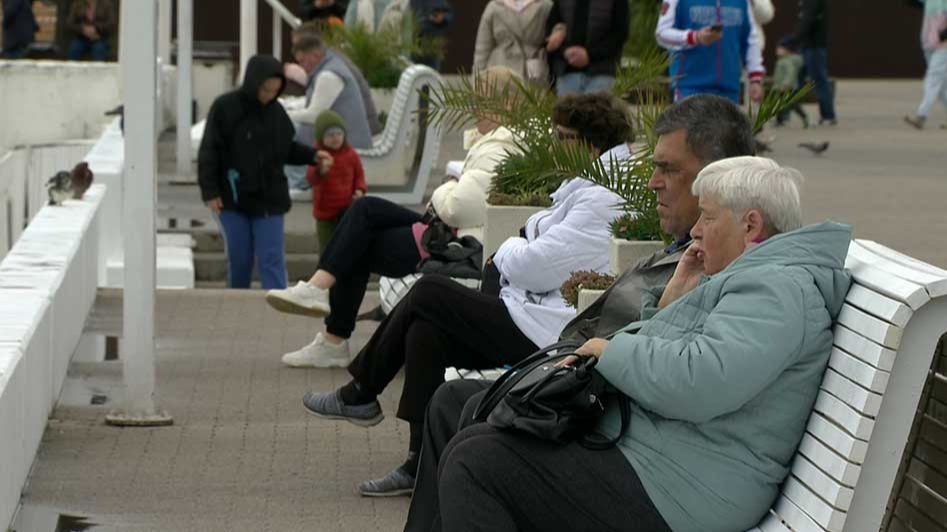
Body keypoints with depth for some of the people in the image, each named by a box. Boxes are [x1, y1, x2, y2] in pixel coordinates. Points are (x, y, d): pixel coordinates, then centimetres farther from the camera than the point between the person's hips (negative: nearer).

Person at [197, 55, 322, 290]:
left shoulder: (276, 111, 4)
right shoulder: (225, 107, -7)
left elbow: (287, 149, 15)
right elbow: (209, 152, -7)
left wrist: (312, 156, -3)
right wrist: (210, 191, -11)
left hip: (269, 200, 2)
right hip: (232, 199, -2)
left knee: (272, 260, -5)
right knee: (239, 259, 5)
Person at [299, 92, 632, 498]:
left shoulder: (600, 201, -18)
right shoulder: (582, 189, 16)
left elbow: (533, 267, -21)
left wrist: (507, 251, 0)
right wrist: (515, 254, 0)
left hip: (543, 334, -10)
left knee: (428, 292, -6)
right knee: (425, 330, -2)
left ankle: (360, 394, 11)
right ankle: (422, 464, -1)